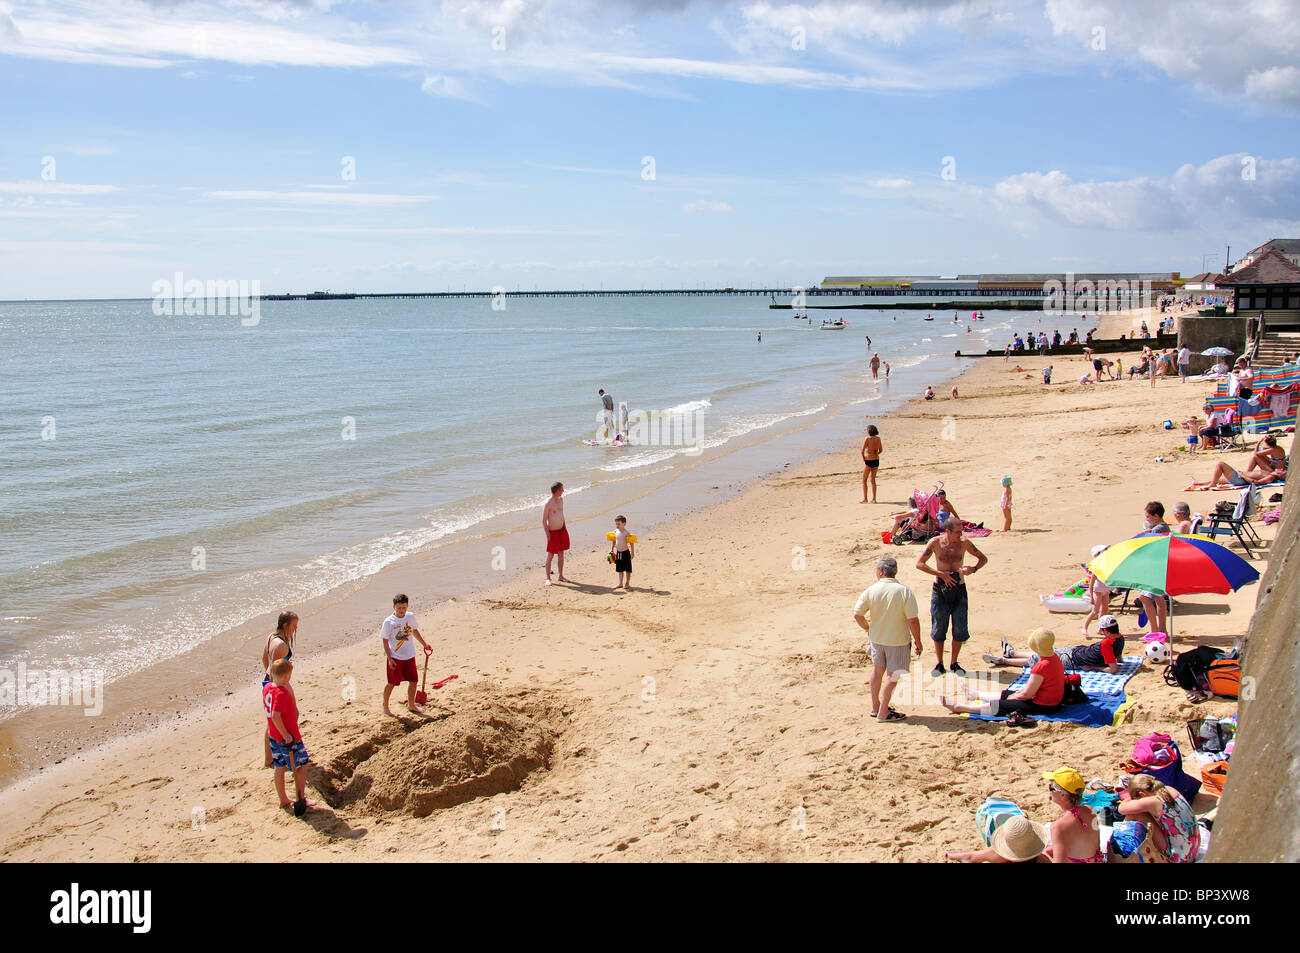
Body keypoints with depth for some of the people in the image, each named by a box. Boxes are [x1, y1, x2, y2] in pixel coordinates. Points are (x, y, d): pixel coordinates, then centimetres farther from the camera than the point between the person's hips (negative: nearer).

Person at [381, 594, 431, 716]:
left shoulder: (411, 617, -1)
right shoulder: (388, 622, -14)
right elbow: (385, 641, -9)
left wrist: (424, 644, 17)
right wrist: (389, 659, -12)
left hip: (409, 656, 5)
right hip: (395, 657, -5)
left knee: (413, 681, 11)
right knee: (391, 683, 4)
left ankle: (411, 705, 30)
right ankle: (385, 705, 23)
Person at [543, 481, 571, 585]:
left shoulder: (560, 500, 7)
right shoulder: (548, 503, -17)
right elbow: (544, 520, -14)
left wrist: (565, 528, 17)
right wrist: (547, 534, -17)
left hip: (561, 530, 7)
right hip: (552, 532, -7)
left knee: (561, 554, 12)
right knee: (550, 555, -2)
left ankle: (561, 576, 21)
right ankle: (548, 578, 5)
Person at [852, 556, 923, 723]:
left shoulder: (871, 591, -11)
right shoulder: (904, 591, -18)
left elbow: (857, 614, -6)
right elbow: (913, 620, -19)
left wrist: (868, 628, 12)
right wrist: (917, 641, -5)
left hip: (876, 638, 3)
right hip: (898, 640, -3)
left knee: (877, 670, 22)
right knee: (892, 675, 9)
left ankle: (875, 707, 33)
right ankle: (883, 713, 14)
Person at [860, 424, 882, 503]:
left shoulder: (867, 439, -14)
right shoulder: (878, 438, 3)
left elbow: (862, 451, -14)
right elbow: (880, 450, 13)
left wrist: (863, 459, 0)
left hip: (868, 461, -6)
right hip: (876, 461, 6)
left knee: (864, 480, 7)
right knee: (872, 480, 15)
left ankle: (864, 498, 5)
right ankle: (873, 498, 15)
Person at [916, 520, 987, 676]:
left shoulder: (964, 543, -3)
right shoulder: (935, 543, -8)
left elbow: (983, 558, 9)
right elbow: (919, 564, -8)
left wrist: (973, 569, -12)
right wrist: (940, 574, -17)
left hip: (959, 589, 1)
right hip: (940, 590, -1)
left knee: (960, 629, -1)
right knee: (939, 628, 3)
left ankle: (953, 662, 16)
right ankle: (939, 664, 17)